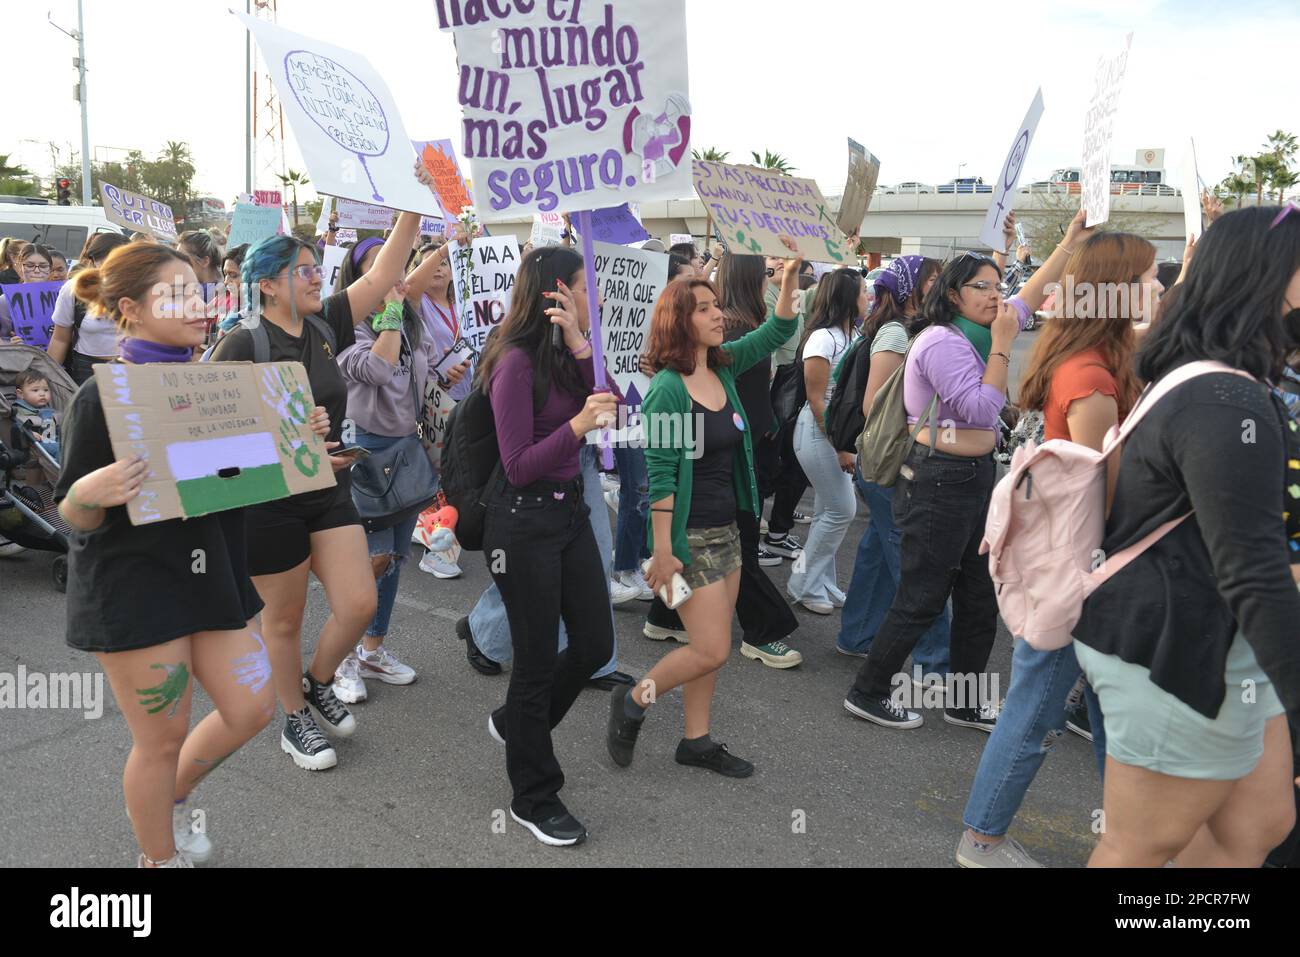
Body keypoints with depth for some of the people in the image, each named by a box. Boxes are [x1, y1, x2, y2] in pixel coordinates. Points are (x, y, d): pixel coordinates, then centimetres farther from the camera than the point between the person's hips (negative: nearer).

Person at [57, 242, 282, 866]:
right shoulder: (102, 396, -14)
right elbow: (74, 516, -11)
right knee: (162, 739, 6)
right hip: (133, 583, -7)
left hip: (209, 571, 7)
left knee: (252, 707, 9)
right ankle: (160, 856, 32)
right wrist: (90, 494, -34)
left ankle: (169, 799, 38)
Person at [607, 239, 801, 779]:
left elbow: (778, 330, 8)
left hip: (726, 530, 8)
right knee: (711, 650, -4)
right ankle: (631, 702, 18)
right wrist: (662, 552, -18)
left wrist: (791, 275, -8)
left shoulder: (724, 367, 4)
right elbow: (660, 475, -18)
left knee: (709, 646, 14)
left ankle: (697, 741, 29)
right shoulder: (667, 389, -17)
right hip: (688, 535, -8)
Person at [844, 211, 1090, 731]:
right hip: (939, 481, -10)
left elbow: (1028, 299, 24)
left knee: (979, 597, 14)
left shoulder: (971, 334, 11)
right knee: (922, 599, -1)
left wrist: (1070, 244, 22)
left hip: (973, 476, 10)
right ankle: (868, 693, 14)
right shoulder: (942, 341, -17)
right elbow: (981, 408, -21)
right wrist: (1002, 346, -16)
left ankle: (966, 702, 27)